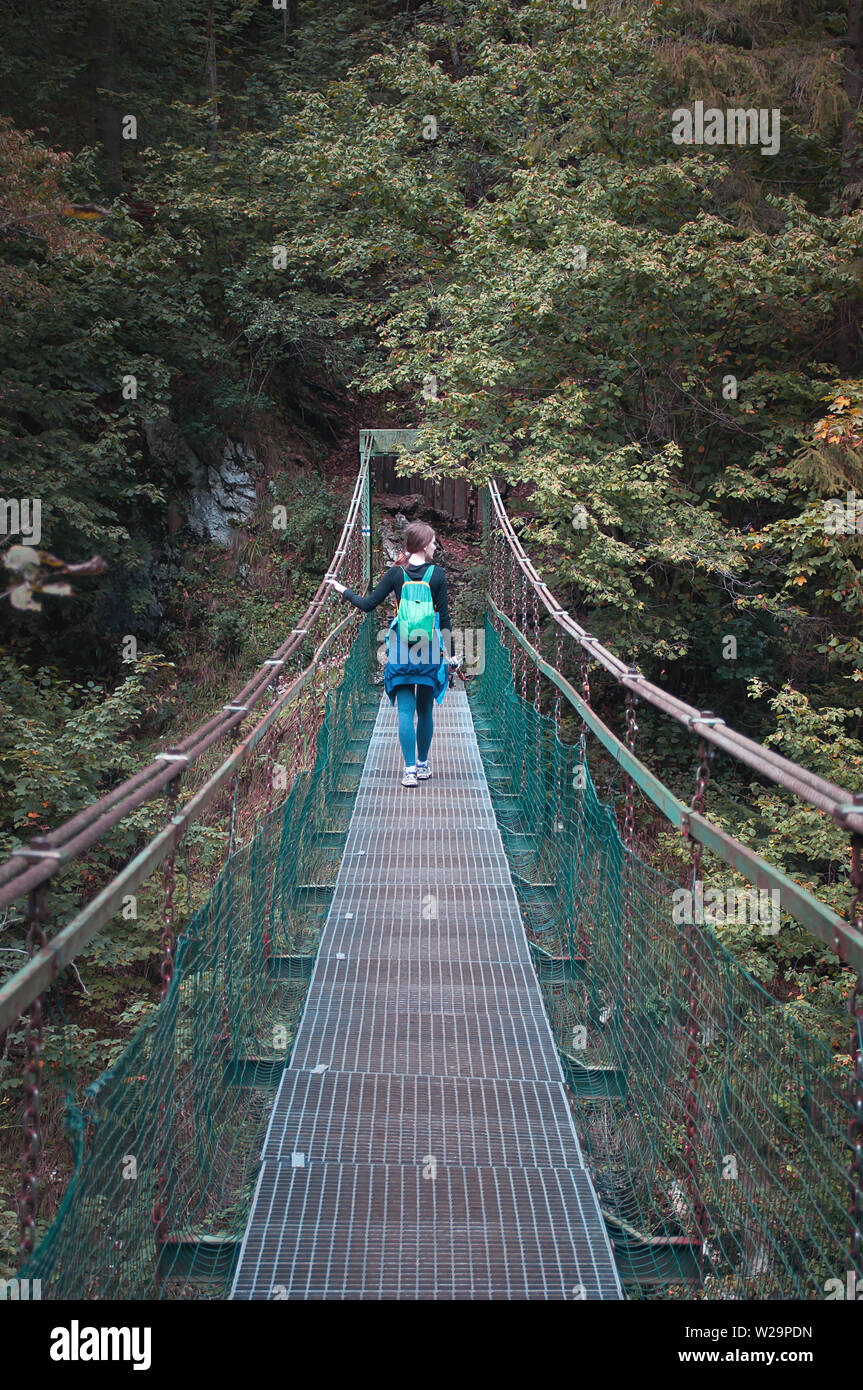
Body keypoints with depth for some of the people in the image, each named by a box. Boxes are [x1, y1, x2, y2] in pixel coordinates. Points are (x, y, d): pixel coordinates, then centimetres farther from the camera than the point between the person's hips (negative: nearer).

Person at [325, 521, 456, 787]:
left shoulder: (396, 573, -1)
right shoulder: (437, 575, -3)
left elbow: (368, 604, -1)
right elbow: (444, 617, -2)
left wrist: (342, 590, 15)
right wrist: (447, 652, 5)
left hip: (401, 647, 0)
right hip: (430, 646, 0)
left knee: (405, 710, 1)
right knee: (425, 710, 13)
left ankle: (410, 769, -6)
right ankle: (423, 765, 23)